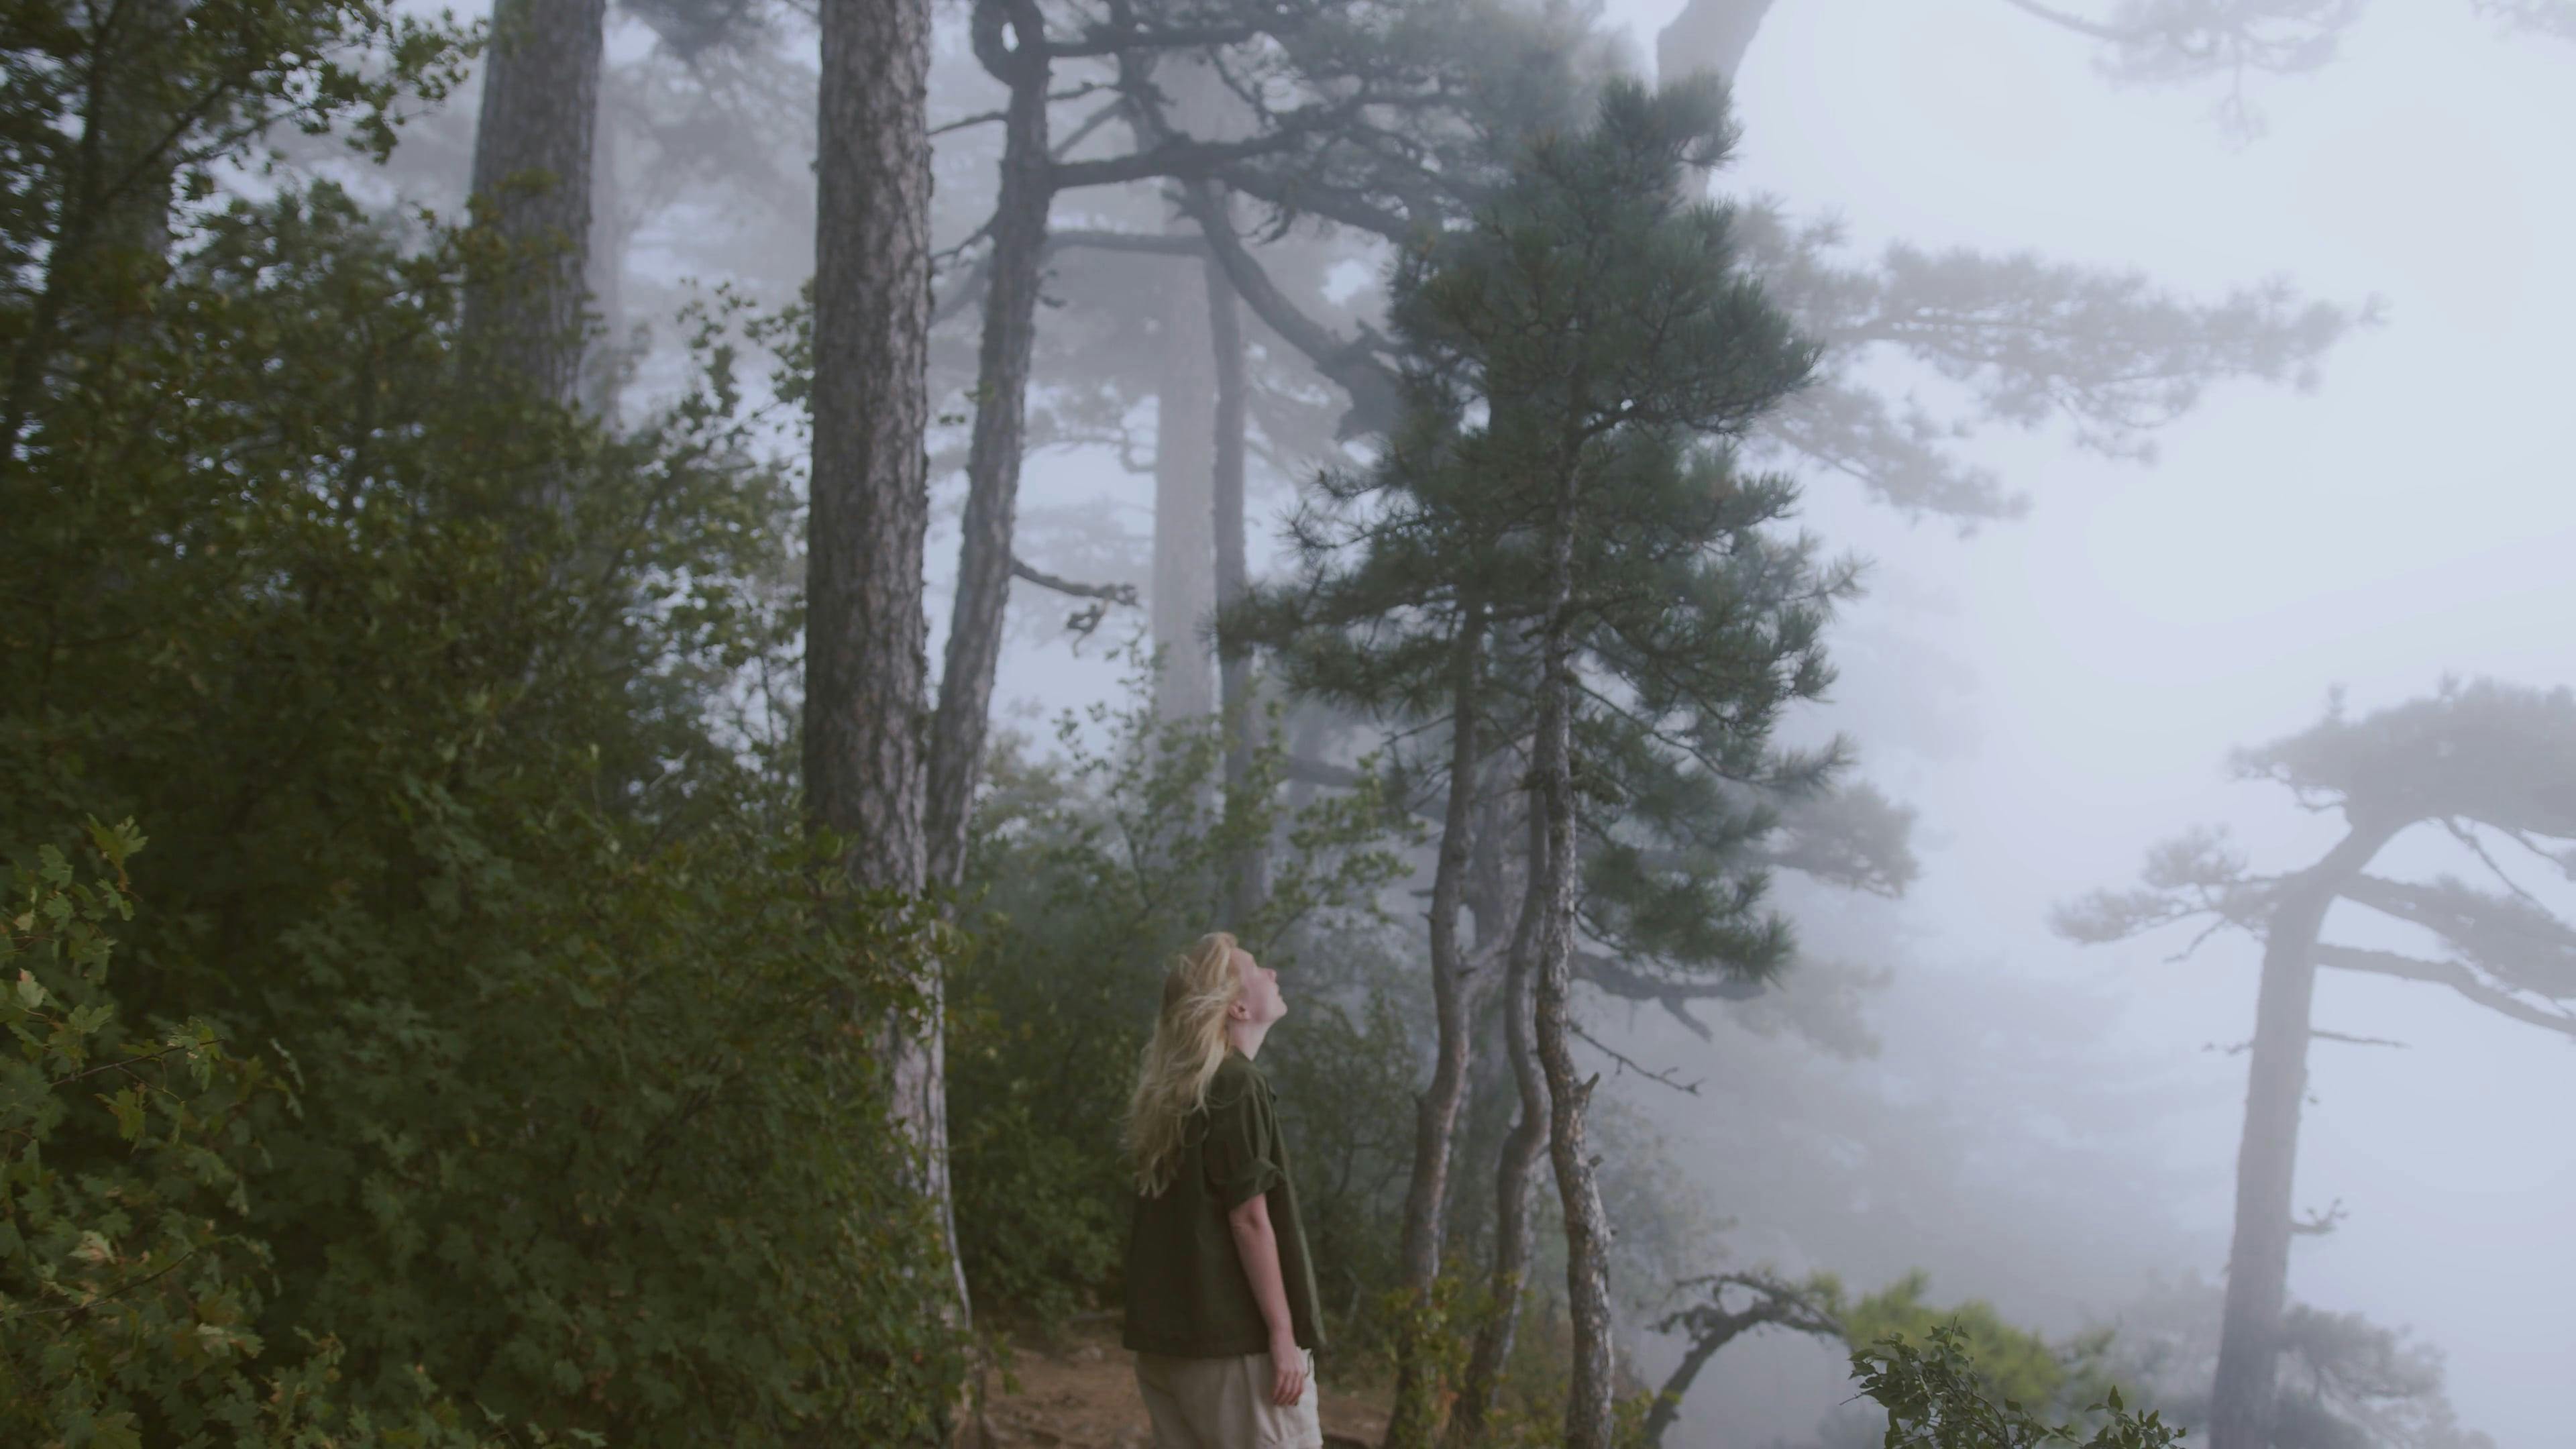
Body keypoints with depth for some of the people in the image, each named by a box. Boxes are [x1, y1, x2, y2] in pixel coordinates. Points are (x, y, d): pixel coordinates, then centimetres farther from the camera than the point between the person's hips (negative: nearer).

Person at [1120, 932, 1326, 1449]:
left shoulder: (1174, 1094, 14)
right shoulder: (1237, 1086, -11)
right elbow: (1249, 1218, -16)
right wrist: (1283, 1333, -15)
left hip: (1170, 1336, 8)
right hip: (1235, 1338, -8)